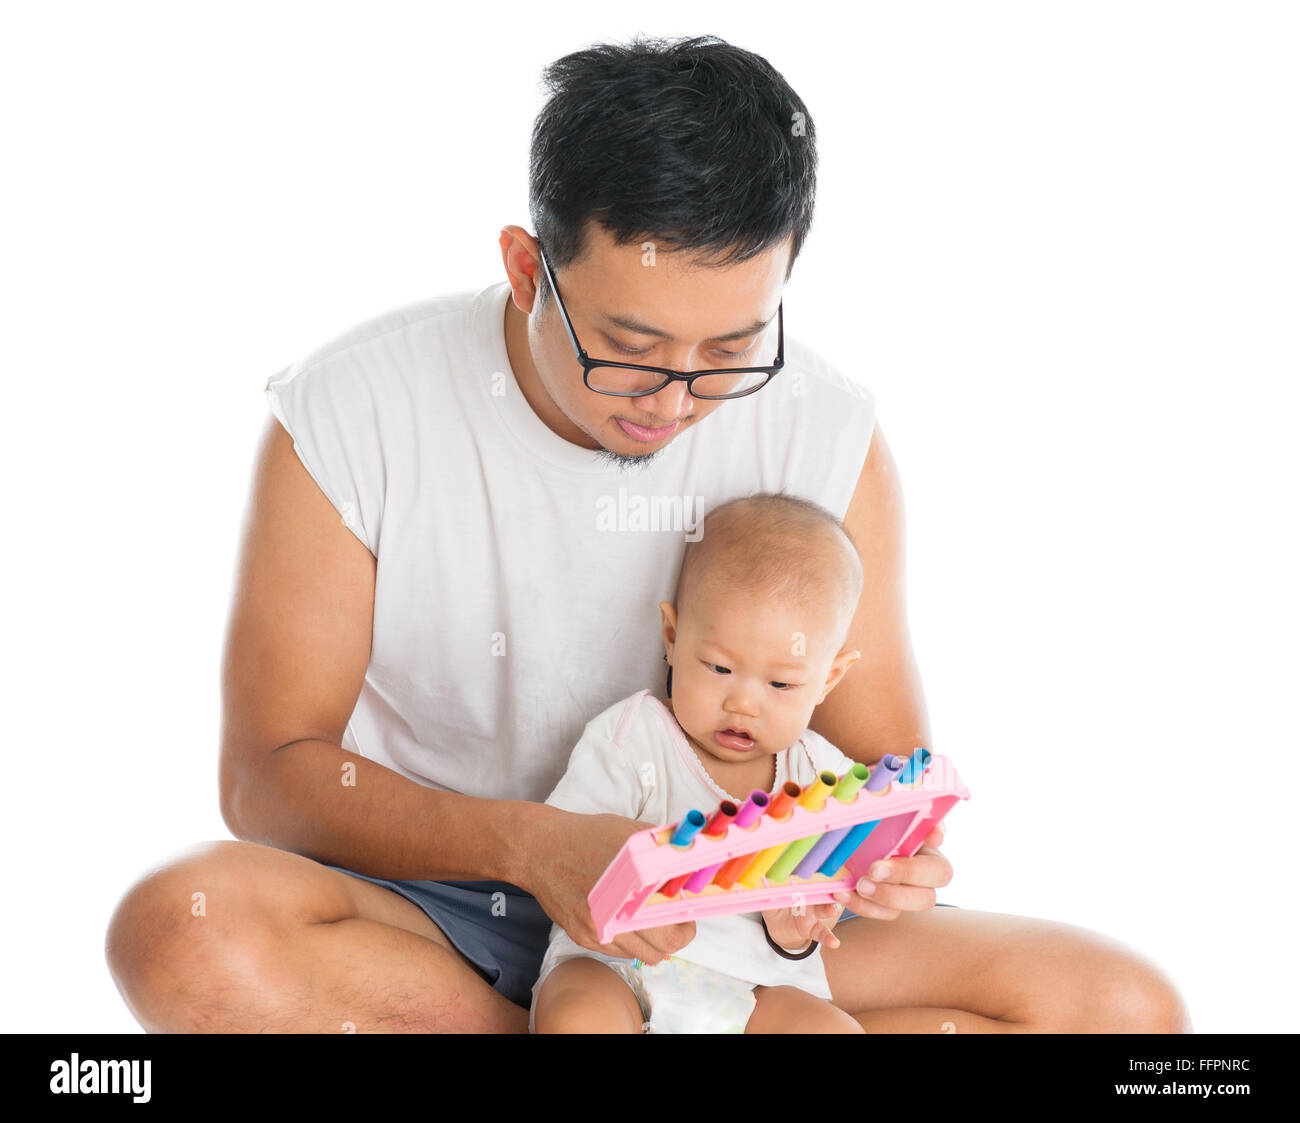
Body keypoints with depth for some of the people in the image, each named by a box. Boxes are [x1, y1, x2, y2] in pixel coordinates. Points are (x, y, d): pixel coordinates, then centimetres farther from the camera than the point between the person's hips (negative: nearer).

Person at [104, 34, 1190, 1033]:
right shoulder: (347, 416, -13)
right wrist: (529, 844, -29)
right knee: (184, 929, -35)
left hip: (714, 917, 2)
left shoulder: (831, 438, -7)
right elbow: (272, 771, -12)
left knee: (1127, 1008, -16)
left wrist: (881, 852, -26)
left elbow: (886, 769, -1)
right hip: (440, 906, -1)